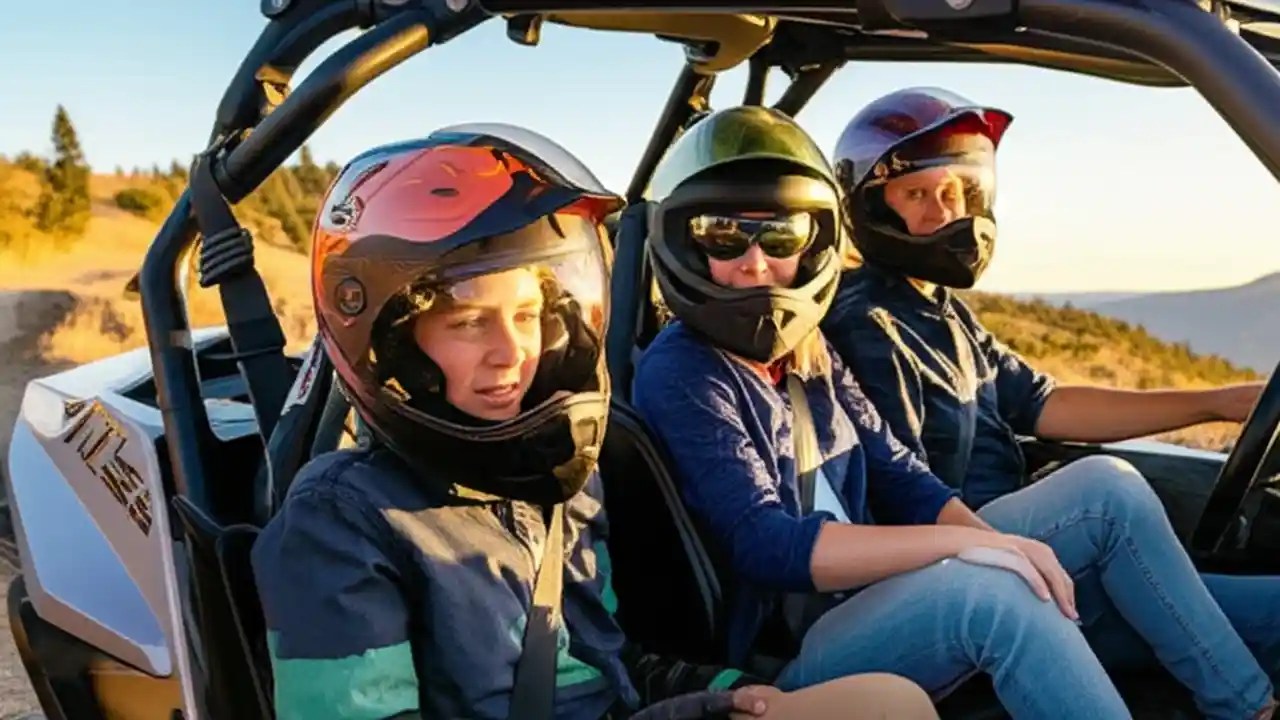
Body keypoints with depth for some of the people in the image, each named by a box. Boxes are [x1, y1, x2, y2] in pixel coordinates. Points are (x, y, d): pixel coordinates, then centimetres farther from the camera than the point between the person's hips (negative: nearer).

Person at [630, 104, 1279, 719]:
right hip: (788, 657, -8)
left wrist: (995, 540, -12)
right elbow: (768, 547, -26)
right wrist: (968, 539, -28)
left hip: (863, 591, 8)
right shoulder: (680, 375, -16)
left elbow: (899, 476, 7)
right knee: (988, 590, -36)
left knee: (1107, 496, 4)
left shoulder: (808, 352, 8)